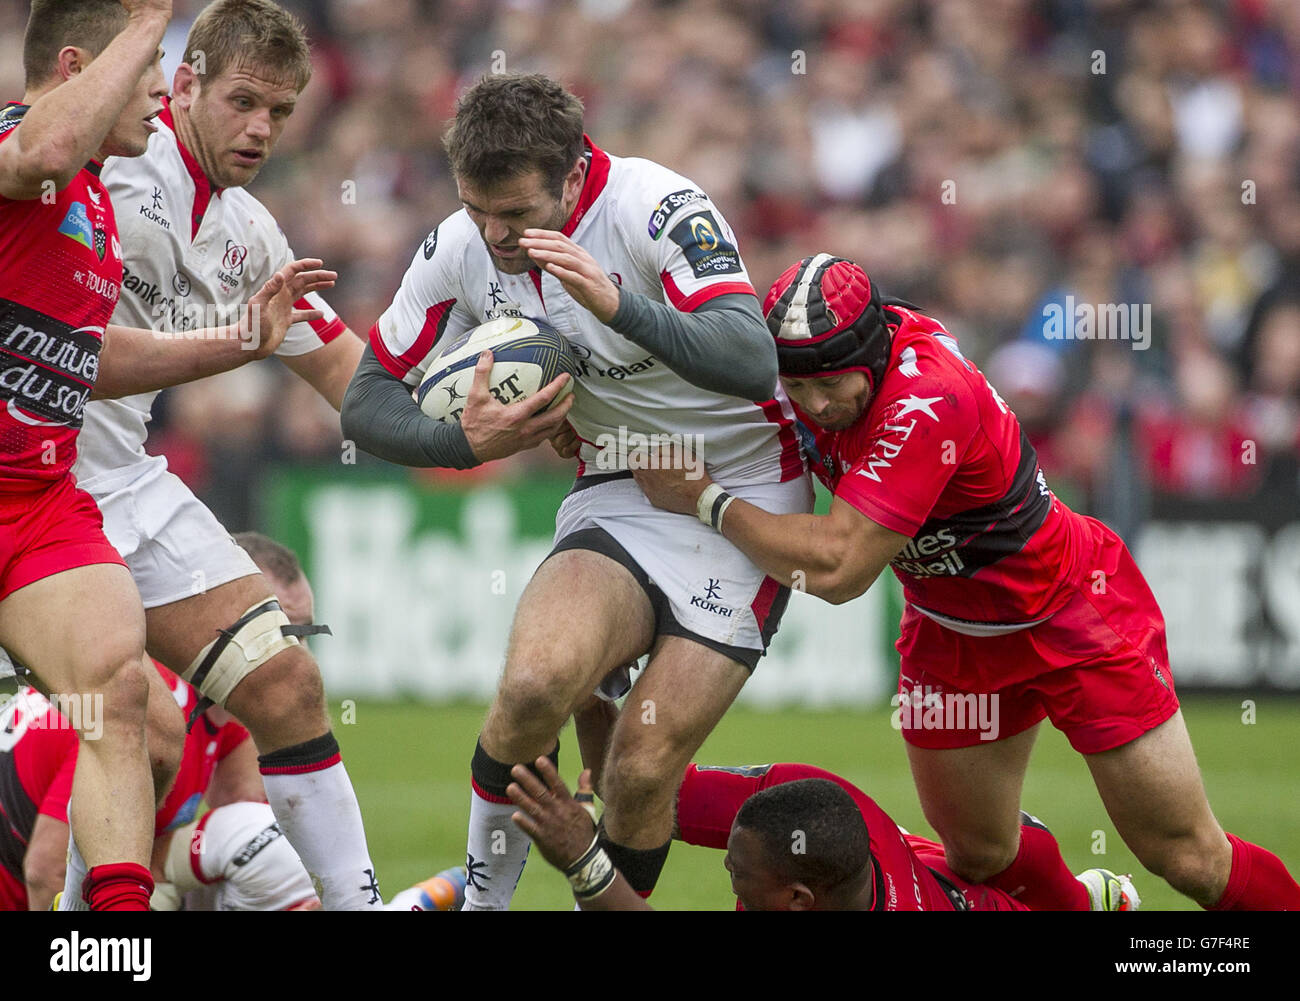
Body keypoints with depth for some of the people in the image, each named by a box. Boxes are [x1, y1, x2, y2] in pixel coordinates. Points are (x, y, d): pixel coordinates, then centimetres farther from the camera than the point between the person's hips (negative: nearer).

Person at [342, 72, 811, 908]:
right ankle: (482, 898, -6)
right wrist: (467, 443, -17)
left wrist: (619, 305, -49)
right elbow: (367, 404, 3)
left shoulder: (659, 207, -22)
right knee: (535, 682, -26)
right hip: (618, 495, 4)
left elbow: (752, 363, -35)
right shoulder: (461, 248, -5)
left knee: (641, 770, -13)